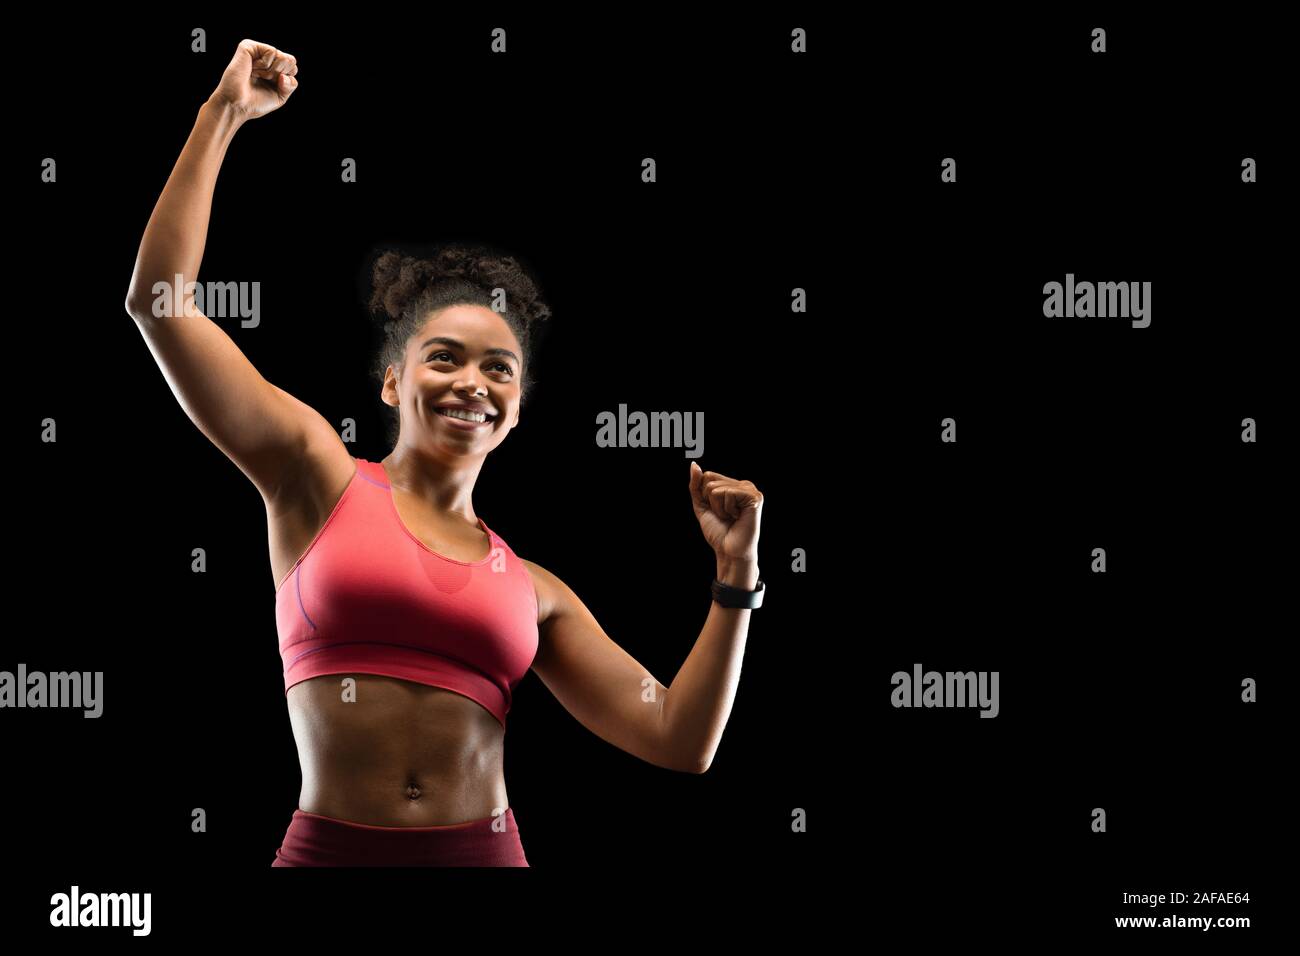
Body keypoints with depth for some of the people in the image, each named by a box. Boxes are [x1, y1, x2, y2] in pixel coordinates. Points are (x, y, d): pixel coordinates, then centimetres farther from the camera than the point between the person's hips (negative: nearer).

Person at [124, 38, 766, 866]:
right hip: (327, 852, -2)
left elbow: (681, 743, 8)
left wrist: (737, 575, 2)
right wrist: (223, 115, 4)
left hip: (482, 854, 2)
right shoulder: (319, 479, 4)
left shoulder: (533, 589, 10)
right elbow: (158, 298, 0)